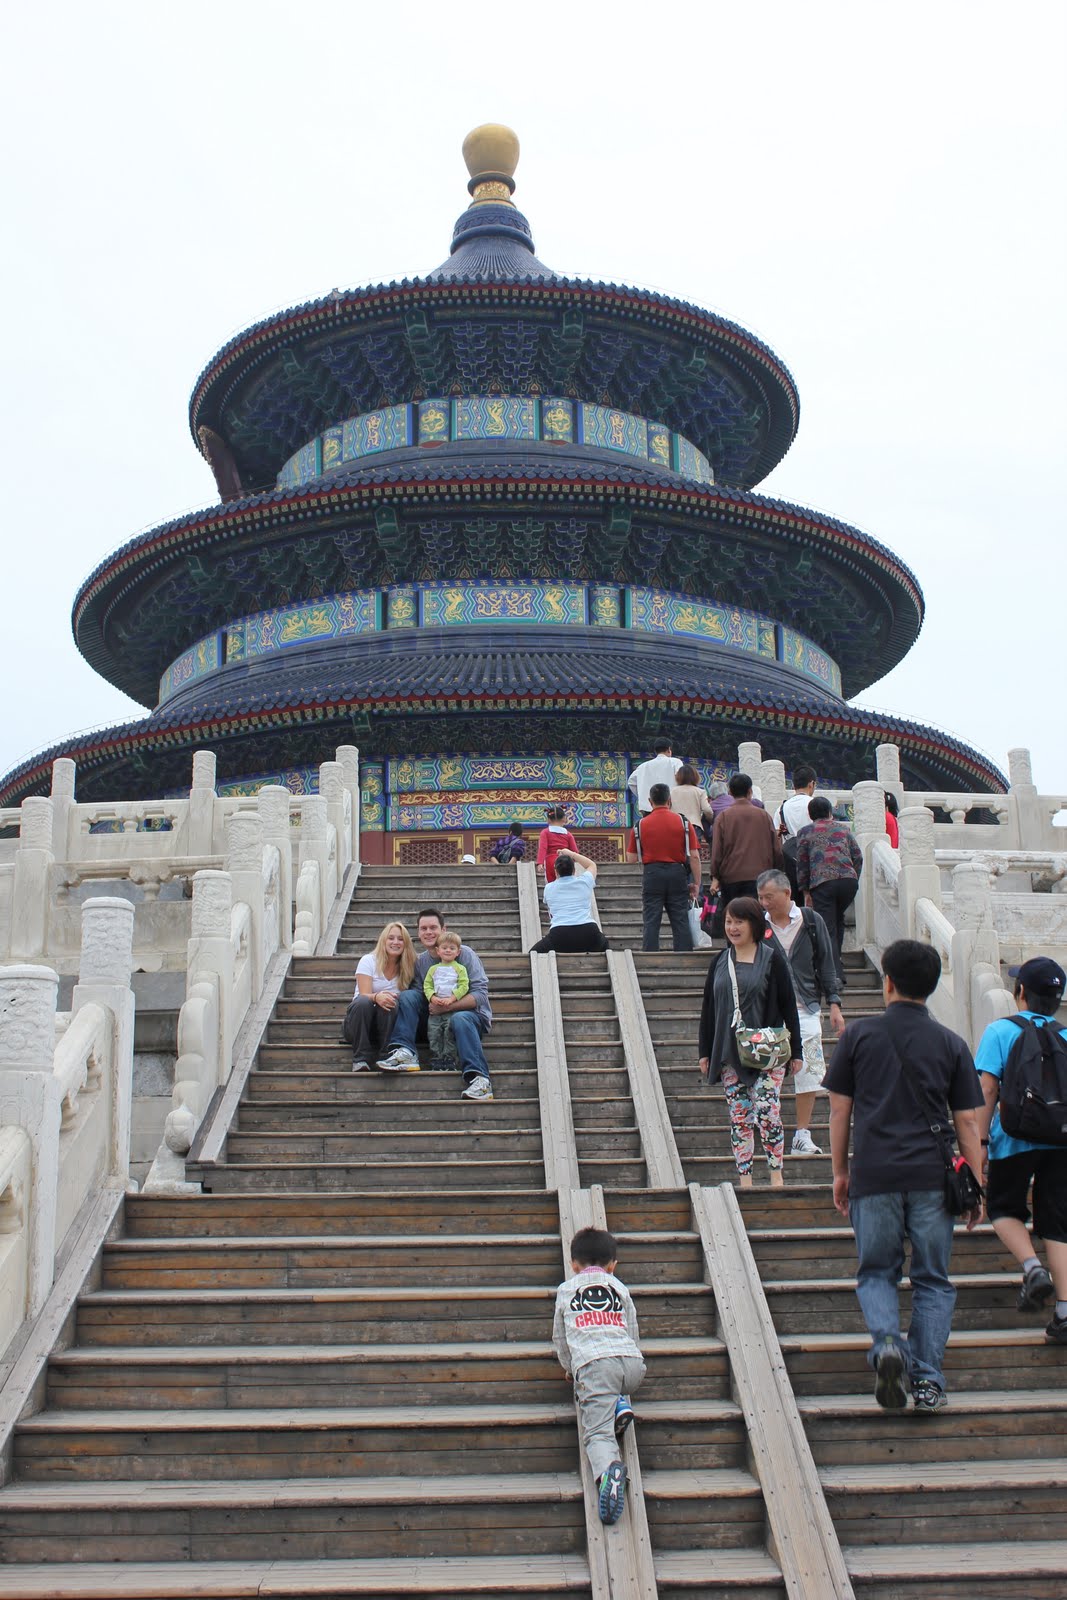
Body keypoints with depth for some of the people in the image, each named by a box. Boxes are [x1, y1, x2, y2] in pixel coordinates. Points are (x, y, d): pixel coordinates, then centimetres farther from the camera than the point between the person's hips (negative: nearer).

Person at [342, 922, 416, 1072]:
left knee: (390, 1004, -31)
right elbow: (364, 995, -17)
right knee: (363, 1003, -36)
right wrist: (377, 997, -40)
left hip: (386, 1024, 2)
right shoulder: (368, 961, -4)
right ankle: (360, 1059, -28)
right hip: (358, 1022, -2)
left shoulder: (406, 968, 6)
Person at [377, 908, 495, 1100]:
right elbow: (417, 998, -1)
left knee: (460, 1019, -39)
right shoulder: (420, 962, 10)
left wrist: (448, 1007, -24)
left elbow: (481, 993, -13)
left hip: (473, 1013, -5)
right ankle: (405, 1053, -28)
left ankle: (479, 1078, -45)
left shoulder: (464, 953, -4)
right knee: (407, 995, -14)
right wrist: (432, 1002, -25)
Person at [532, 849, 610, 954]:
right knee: (604, 943, 34)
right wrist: (571, 854, 38)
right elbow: (592, 865, 36)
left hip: (560, 934, -2)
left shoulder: (548, 888, 13)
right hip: (588, 933, 2)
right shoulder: (584, 881, 12)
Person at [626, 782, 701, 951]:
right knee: (681, 921, 6)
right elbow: (694, 857, -3)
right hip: (677, 873, 1)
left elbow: (631, 858, 2)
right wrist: (696, 883, 4)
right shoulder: (683, 822, -1)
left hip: (652, 874, 0)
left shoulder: (640, 825, -1)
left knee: (651, 922, 3)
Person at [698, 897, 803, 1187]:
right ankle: (745, 1179, 10)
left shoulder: (772, 959, -2)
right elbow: (708, 1008, 12)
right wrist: (705, 1052, 8)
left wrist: (796, 1051, -3)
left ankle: (776, 1175, 1)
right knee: (739, 1117, 5)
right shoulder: (719, 962, 9)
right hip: (729, 1053, 4)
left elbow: (788, 1006, -1)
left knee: (767, 1112, -11)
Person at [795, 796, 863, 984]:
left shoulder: (805, 832, 13)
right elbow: (858, 857, 15)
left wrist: (805, 892, 12)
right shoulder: (844, 829, 20)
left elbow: (801, 864, 9)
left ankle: (835, 974, -13)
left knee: (827, 928, -2)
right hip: (849, 880, 3)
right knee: (838, 919, 25)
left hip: (822, 883, -3)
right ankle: (835, 960, 29)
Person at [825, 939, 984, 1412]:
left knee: (876, 1273, 13)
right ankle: (927, 1378, 6)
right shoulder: (951, 1044, 5)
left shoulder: (859, 1035, 2)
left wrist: (840, 1171, 13)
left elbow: (839, 1110, 4)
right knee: (933, 1280, 12)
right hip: (932, 1177, 1)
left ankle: (886, 1341, -12)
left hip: (873, 1176, -1)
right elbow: (967, 1122, 5)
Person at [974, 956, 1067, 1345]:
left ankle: (1032, 1268, -7)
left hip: (1015, 1138, -3)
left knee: (1004, 1209, 18)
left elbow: (987, 1090, -10)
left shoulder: (1001, 1031, -3)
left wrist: (979, 1143, -7)